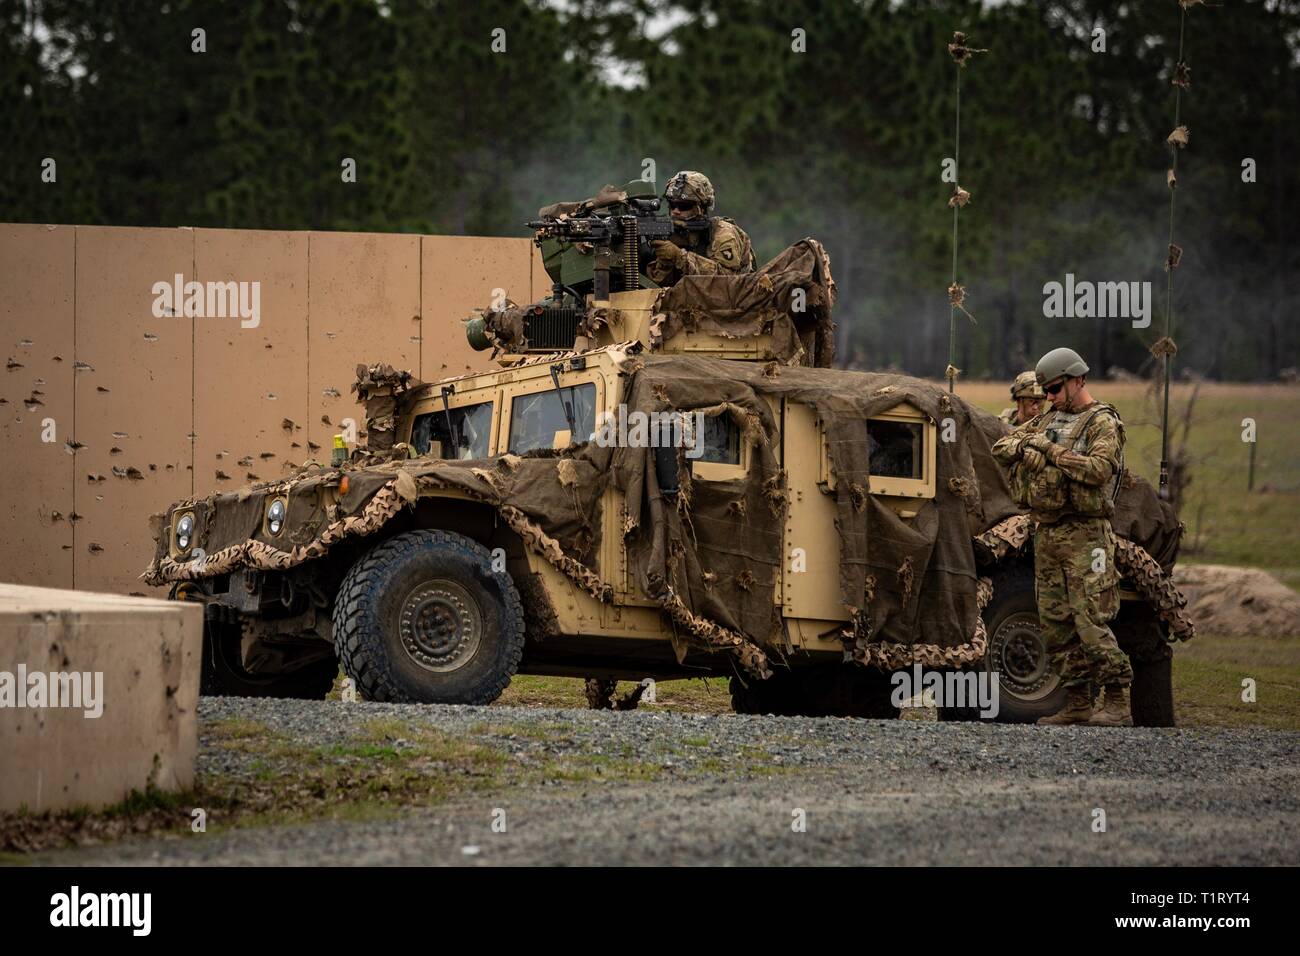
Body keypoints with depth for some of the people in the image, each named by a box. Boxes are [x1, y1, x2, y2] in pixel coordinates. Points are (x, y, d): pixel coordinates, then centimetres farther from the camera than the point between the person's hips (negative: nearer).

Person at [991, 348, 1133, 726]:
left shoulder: (1103, 423, -5)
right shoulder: (1048, 421, 18)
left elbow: (1099, 469, -21)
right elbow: (1001, 447, 17)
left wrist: (1050, 450, -18)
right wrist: (1025, 444, -6)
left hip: (1084, 535, -8)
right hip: (1046, 534, 8)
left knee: (1091, 621, -14)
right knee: (1055, 624, 7)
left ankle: (1118, 703, -13)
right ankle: (1077, 704, 11)